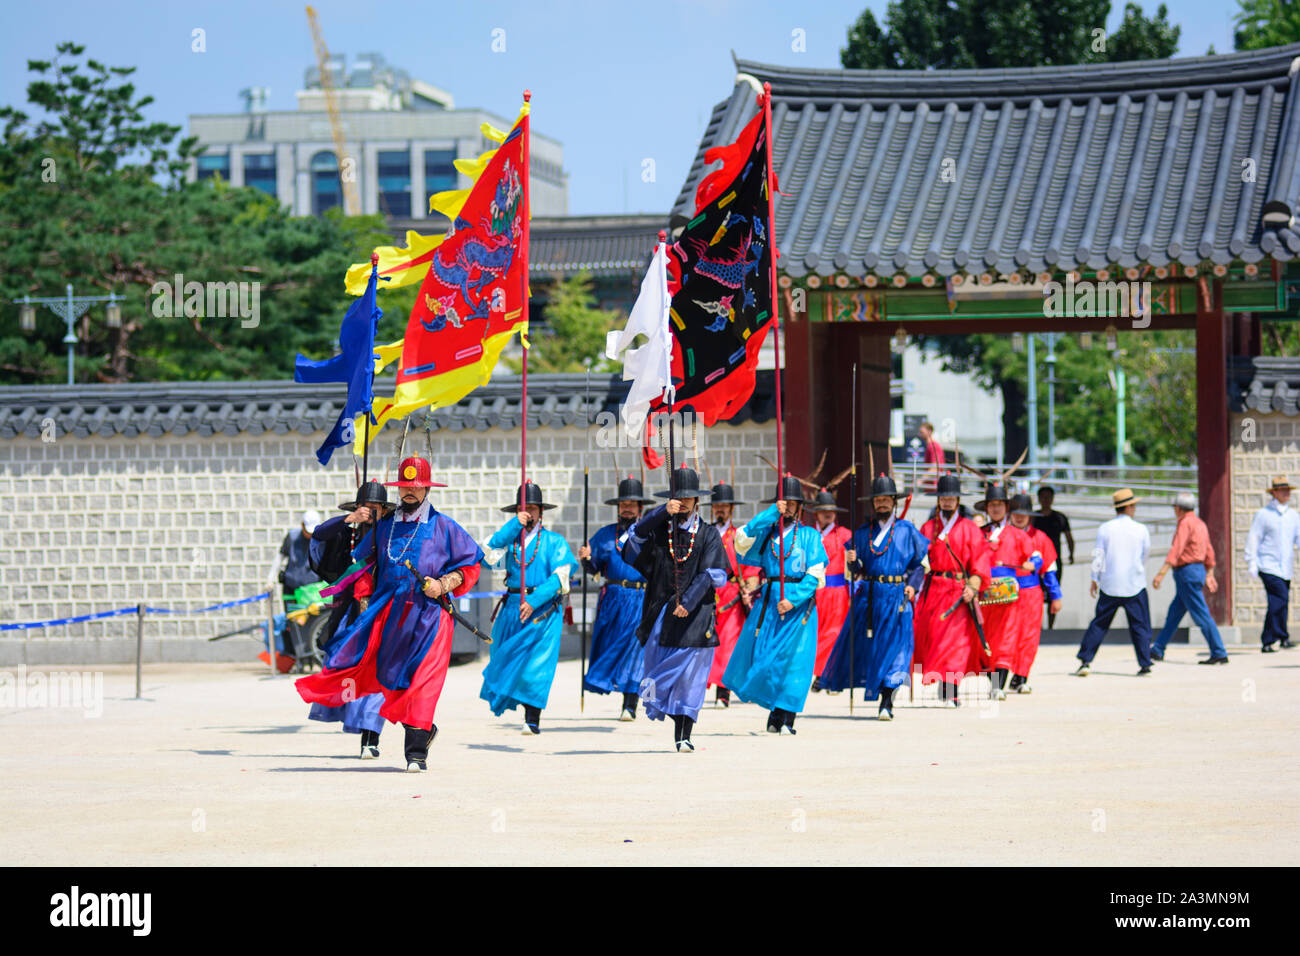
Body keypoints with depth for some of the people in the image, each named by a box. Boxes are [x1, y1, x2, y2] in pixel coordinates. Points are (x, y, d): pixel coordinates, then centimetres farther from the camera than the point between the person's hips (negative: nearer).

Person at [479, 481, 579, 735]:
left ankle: (533, 720, -9)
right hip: (512, 607, 4)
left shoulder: (554, 541, 2)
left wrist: (535, 600, -20)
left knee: (536, 665, -11)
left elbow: (560, 576, -8)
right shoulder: (509, 537, 12)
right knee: (507, 660, 6)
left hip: (543, 609, -4)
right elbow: (489, 557, -7)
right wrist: (514, 525, -9)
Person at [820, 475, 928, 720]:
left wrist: (913, 585, -5)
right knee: (861, 642, -2)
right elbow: (856, 571, 10)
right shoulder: (863, 531, 10)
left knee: (893, 644, -9)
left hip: (897, 596, -3)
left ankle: (886, 703, -8)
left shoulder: (906, 530, 5)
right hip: (869, 595, 3)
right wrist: (852, 562, -12)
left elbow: (920, 562, 10)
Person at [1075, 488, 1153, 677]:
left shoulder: (1105, 529, -1)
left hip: (1110, 586, 1)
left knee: (1099, 624, 7)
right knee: (1140, 626, 5)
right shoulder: (1141, 529, -2)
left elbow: (1098, 556, 0)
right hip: (1135, 586, -1)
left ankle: (1085, 661, 2)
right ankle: (1145, 665, 1)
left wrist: (1095, 580, 8)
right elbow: (1145, 556, 10)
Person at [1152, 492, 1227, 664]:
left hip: (1187, 572, -10)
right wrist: (1209, 575, 26)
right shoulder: (1200, 524, 16)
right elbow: (1209, 552, 21)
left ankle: (1219, 654, -11)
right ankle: (1157, 650, 21)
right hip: (1199, 570, 10)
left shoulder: (1186, 523, -13)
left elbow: (1175, 550, -22)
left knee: (1201, 615, -9)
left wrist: (1161, 574, -27)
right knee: (1174, 614, 15)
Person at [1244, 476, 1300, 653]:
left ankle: (1267, 642, 13)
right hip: (1268, 566, -5)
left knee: (1276, 605, 5)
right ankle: (1282, 637, -17)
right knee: (1281, 597, -20)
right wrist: (1251, 563, -8)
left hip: (1285, 569, 5)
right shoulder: (1263, 514, 1)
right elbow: (1253, 539, -1)